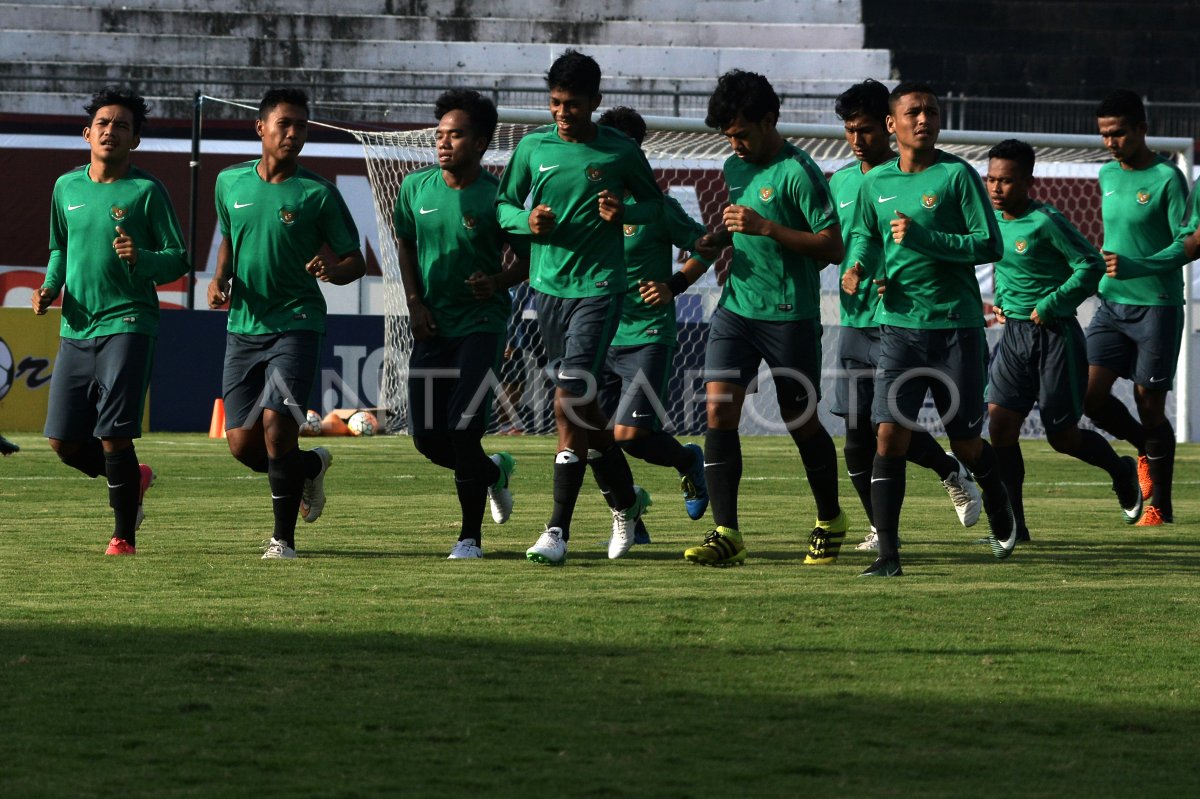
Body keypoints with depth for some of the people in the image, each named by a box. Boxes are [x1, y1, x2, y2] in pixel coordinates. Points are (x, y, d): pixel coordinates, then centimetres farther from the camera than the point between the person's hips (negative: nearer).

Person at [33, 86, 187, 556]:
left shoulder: (147, 191, -2)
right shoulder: (67, 187, 12)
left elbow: (178, 261, -2)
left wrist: (141, 259, -22)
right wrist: (50, 287, 8)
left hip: (128, 324, -5)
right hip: (76, 329, 5)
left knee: (113, 437, -12)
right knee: (63, 442, 3)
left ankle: (124, 536, 3)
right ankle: (133, 480, 30)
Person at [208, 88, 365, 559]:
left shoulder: (318, 193, -4)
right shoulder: (230, 182, 7)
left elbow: (356, 261, 1)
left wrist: (333, 270, -22)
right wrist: (220, 278, 5)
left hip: (296, 324, -4)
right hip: (243, 326, 4)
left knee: (276, 425, -18)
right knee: (242, 445, -1)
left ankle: (283, 538, -3)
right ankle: (310, 466, 32)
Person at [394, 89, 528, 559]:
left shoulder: (495, 196, -10)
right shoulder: (416, 187, 2)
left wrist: (499, 282, -20)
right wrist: (415, 302, 5)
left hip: (481, 323, -5)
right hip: (432, 326, 5)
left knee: (463, 427, -15)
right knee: (427, 437, 3)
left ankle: (471, 536, -1)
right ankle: (494, 472, 33)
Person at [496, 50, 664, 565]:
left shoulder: (619, 151, -2)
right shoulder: (533, 148, 5)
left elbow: (655, 200, 11)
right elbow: (503, 205, 14)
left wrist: (625, 210, -11)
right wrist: (526, 221, -8)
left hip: (598, 287, -4)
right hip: (548, 286, 4)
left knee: (569, 401, -16)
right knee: (580, 407, 11)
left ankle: (558, 530, -16)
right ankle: (626, 499, 34)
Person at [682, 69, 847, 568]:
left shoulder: (798, 172, -12)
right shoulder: (735, 168, 12)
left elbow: (832, 247, -16)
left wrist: (766, 228, -22)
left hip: (790, 316, -6)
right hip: (735, 307, 6)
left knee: (801, 423, 6)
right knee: (719, 411, -9)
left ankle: (831, 520, 29)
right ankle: (726, 534, -10)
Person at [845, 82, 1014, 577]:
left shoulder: (957, 175, -5)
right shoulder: (875, 183, 9)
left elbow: (989, 244, -10)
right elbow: (863, 234, 27)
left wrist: (921, 238, -18)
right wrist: (859, 267, 5)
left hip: (957, 324, -3)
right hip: (899, 326, 3)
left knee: (966, 444, 7)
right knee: (890, 436, -12)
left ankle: (998, 505, 40)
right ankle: (887, 552, -10)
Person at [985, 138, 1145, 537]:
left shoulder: (1046, 222, -17)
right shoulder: (994, 220, 5)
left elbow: (1091, 264, -17)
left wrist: (1049, 306, -17)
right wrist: (1000, 300, 10)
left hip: (1054, 336, -7)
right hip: (1014, 335, 7)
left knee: (1062, 436, 2)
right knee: (1000, 423, -6)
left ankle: (1122, 472, 33)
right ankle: (1012, 524, 0)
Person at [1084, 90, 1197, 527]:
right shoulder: (1107, 176, 11)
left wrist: (1137, 268, -25)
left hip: (1157, 306, -6)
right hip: (1111, 305, 6)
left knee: (1149, 404, -3)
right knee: (1089, 393, -7)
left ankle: (1160, 505, 10)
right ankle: (1146, 448, 20)